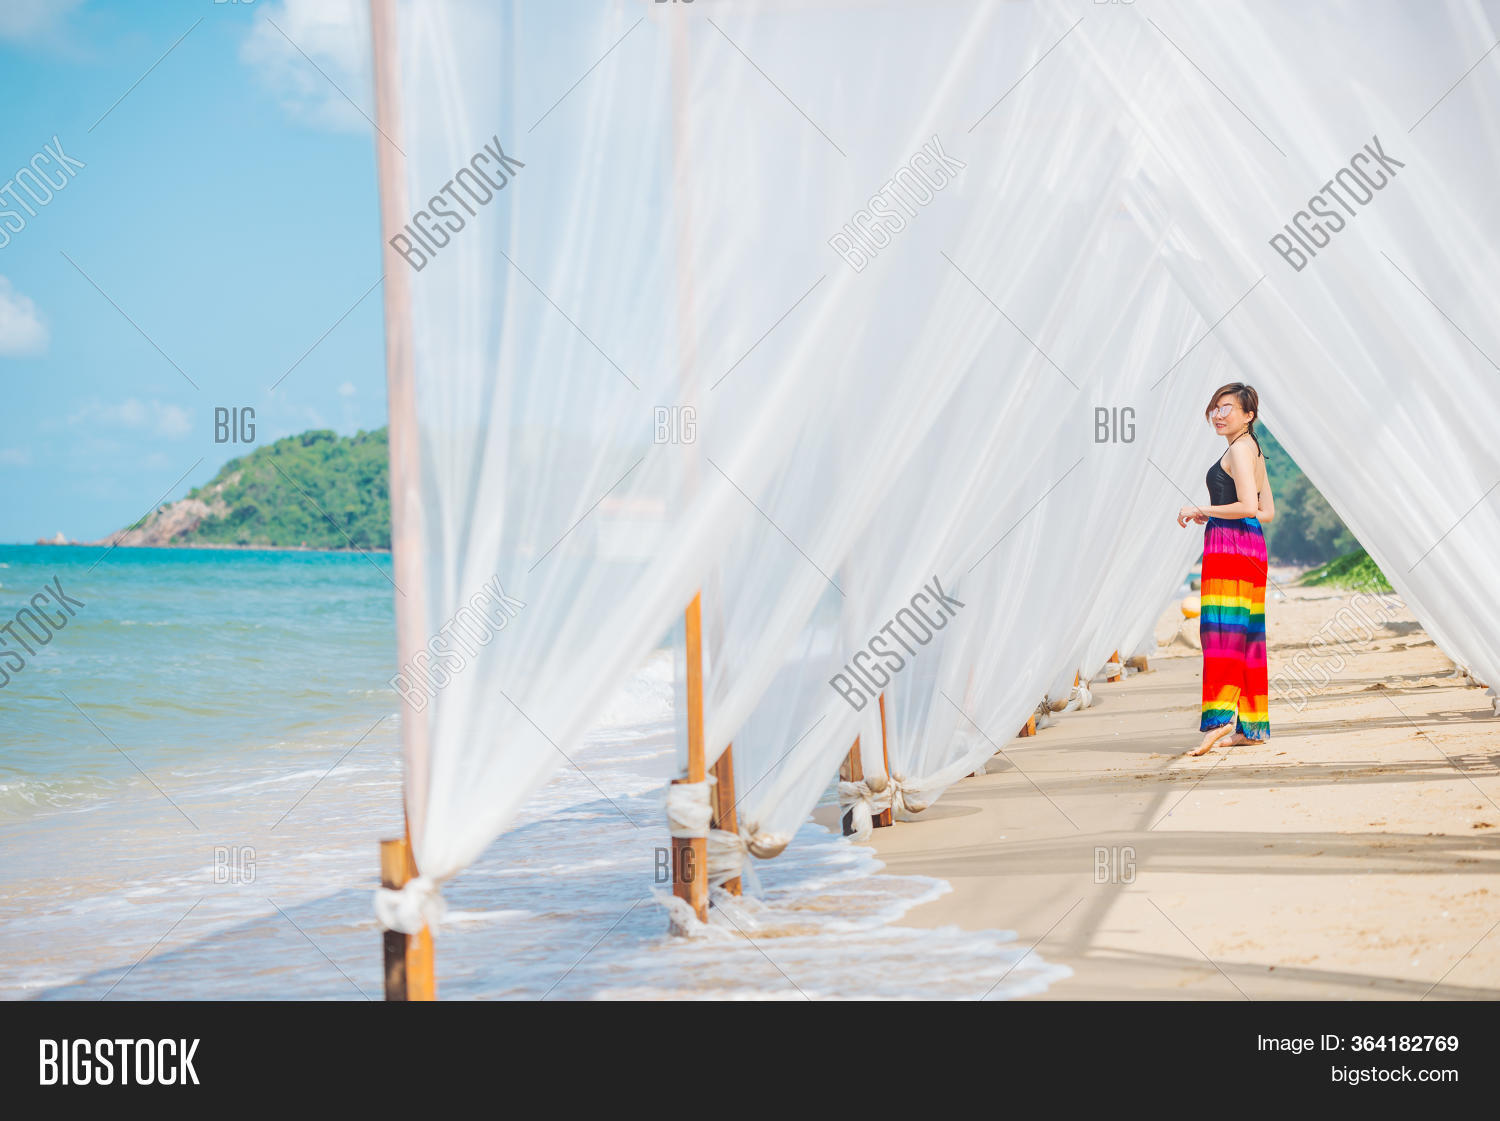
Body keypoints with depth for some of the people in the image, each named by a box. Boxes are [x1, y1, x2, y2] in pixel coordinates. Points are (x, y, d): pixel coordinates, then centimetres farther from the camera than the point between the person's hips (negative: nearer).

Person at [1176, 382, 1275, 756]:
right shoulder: (1254, 451, 20)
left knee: (1222, 631, -12)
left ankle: (1220, 719, -18)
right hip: (1250, 545, 10)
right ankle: (1251, 726, 10)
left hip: (1230, 544, -10)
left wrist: (1201, 510, -11)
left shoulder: (1239, 450, -9)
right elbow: (1268, 512, 21)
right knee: (1247, 635, 9)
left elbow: (1248, 507, -19)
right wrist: (1214, 516, 21)